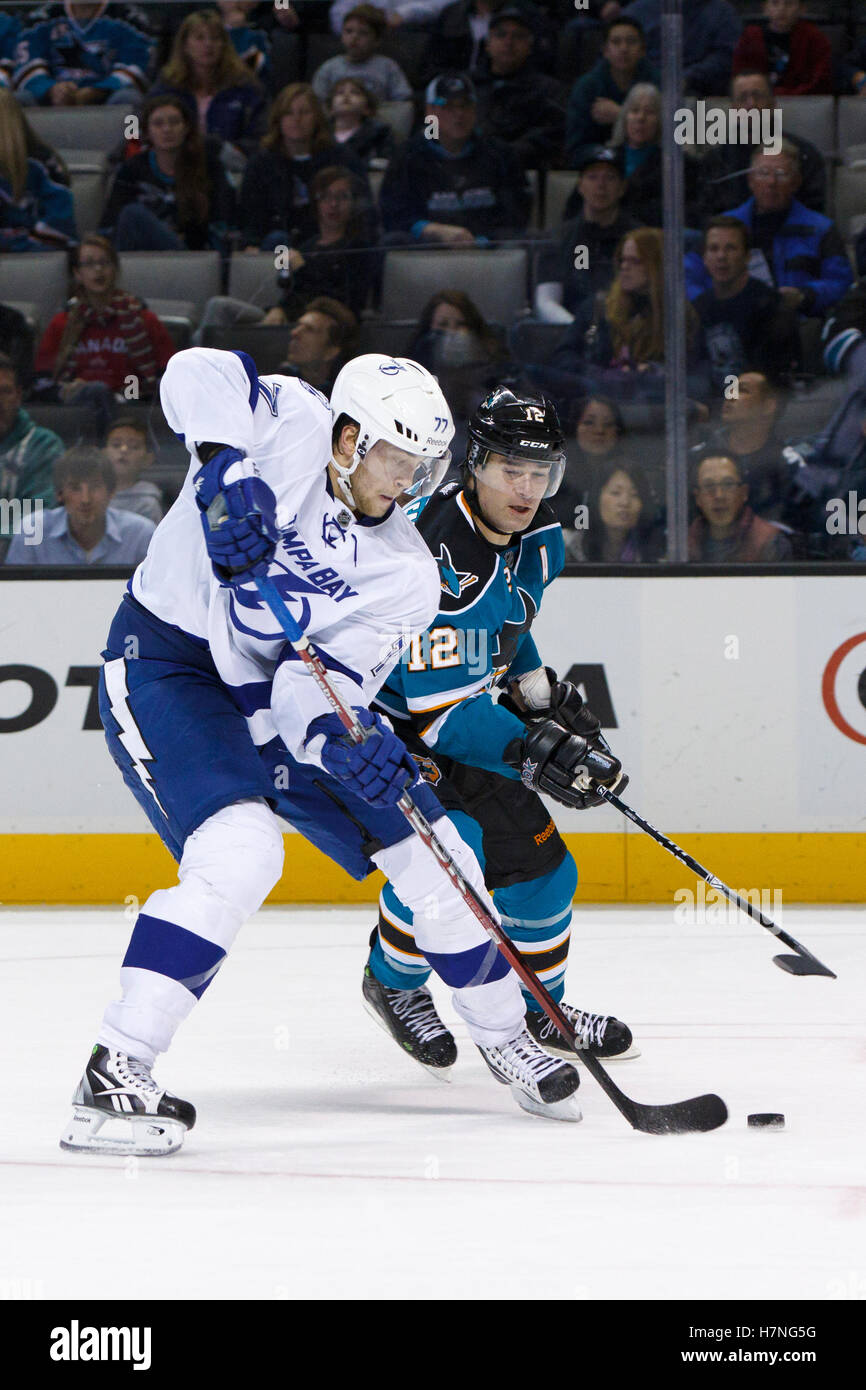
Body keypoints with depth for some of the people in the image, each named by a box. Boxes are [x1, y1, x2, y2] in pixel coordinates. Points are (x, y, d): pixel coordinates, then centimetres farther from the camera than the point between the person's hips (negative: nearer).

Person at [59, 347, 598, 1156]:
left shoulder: (407, 574, -7)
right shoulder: (291, 426, -15)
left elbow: (314, 685, -16)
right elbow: (197, 374, -28)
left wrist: (349, 738, -37)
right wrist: (228, 470, -37)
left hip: (277, 697, 6)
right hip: (164, 664, -6)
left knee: (432, 858, 5)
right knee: (237, 855, -30)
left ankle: (504, 1034, 28)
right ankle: (113, 1075, -27)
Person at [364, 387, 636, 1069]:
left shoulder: (539, 538, -5)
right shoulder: (436, 553, -34)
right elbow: (441, 708, -37)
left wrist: (546, 694, 10)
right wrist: (529, 751, -46)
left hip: (462, 712, 9)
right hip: (378, 715, -9)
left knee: (539, 859, 8)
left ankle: (541, 1010, 30)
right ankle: (396, 984, 1)